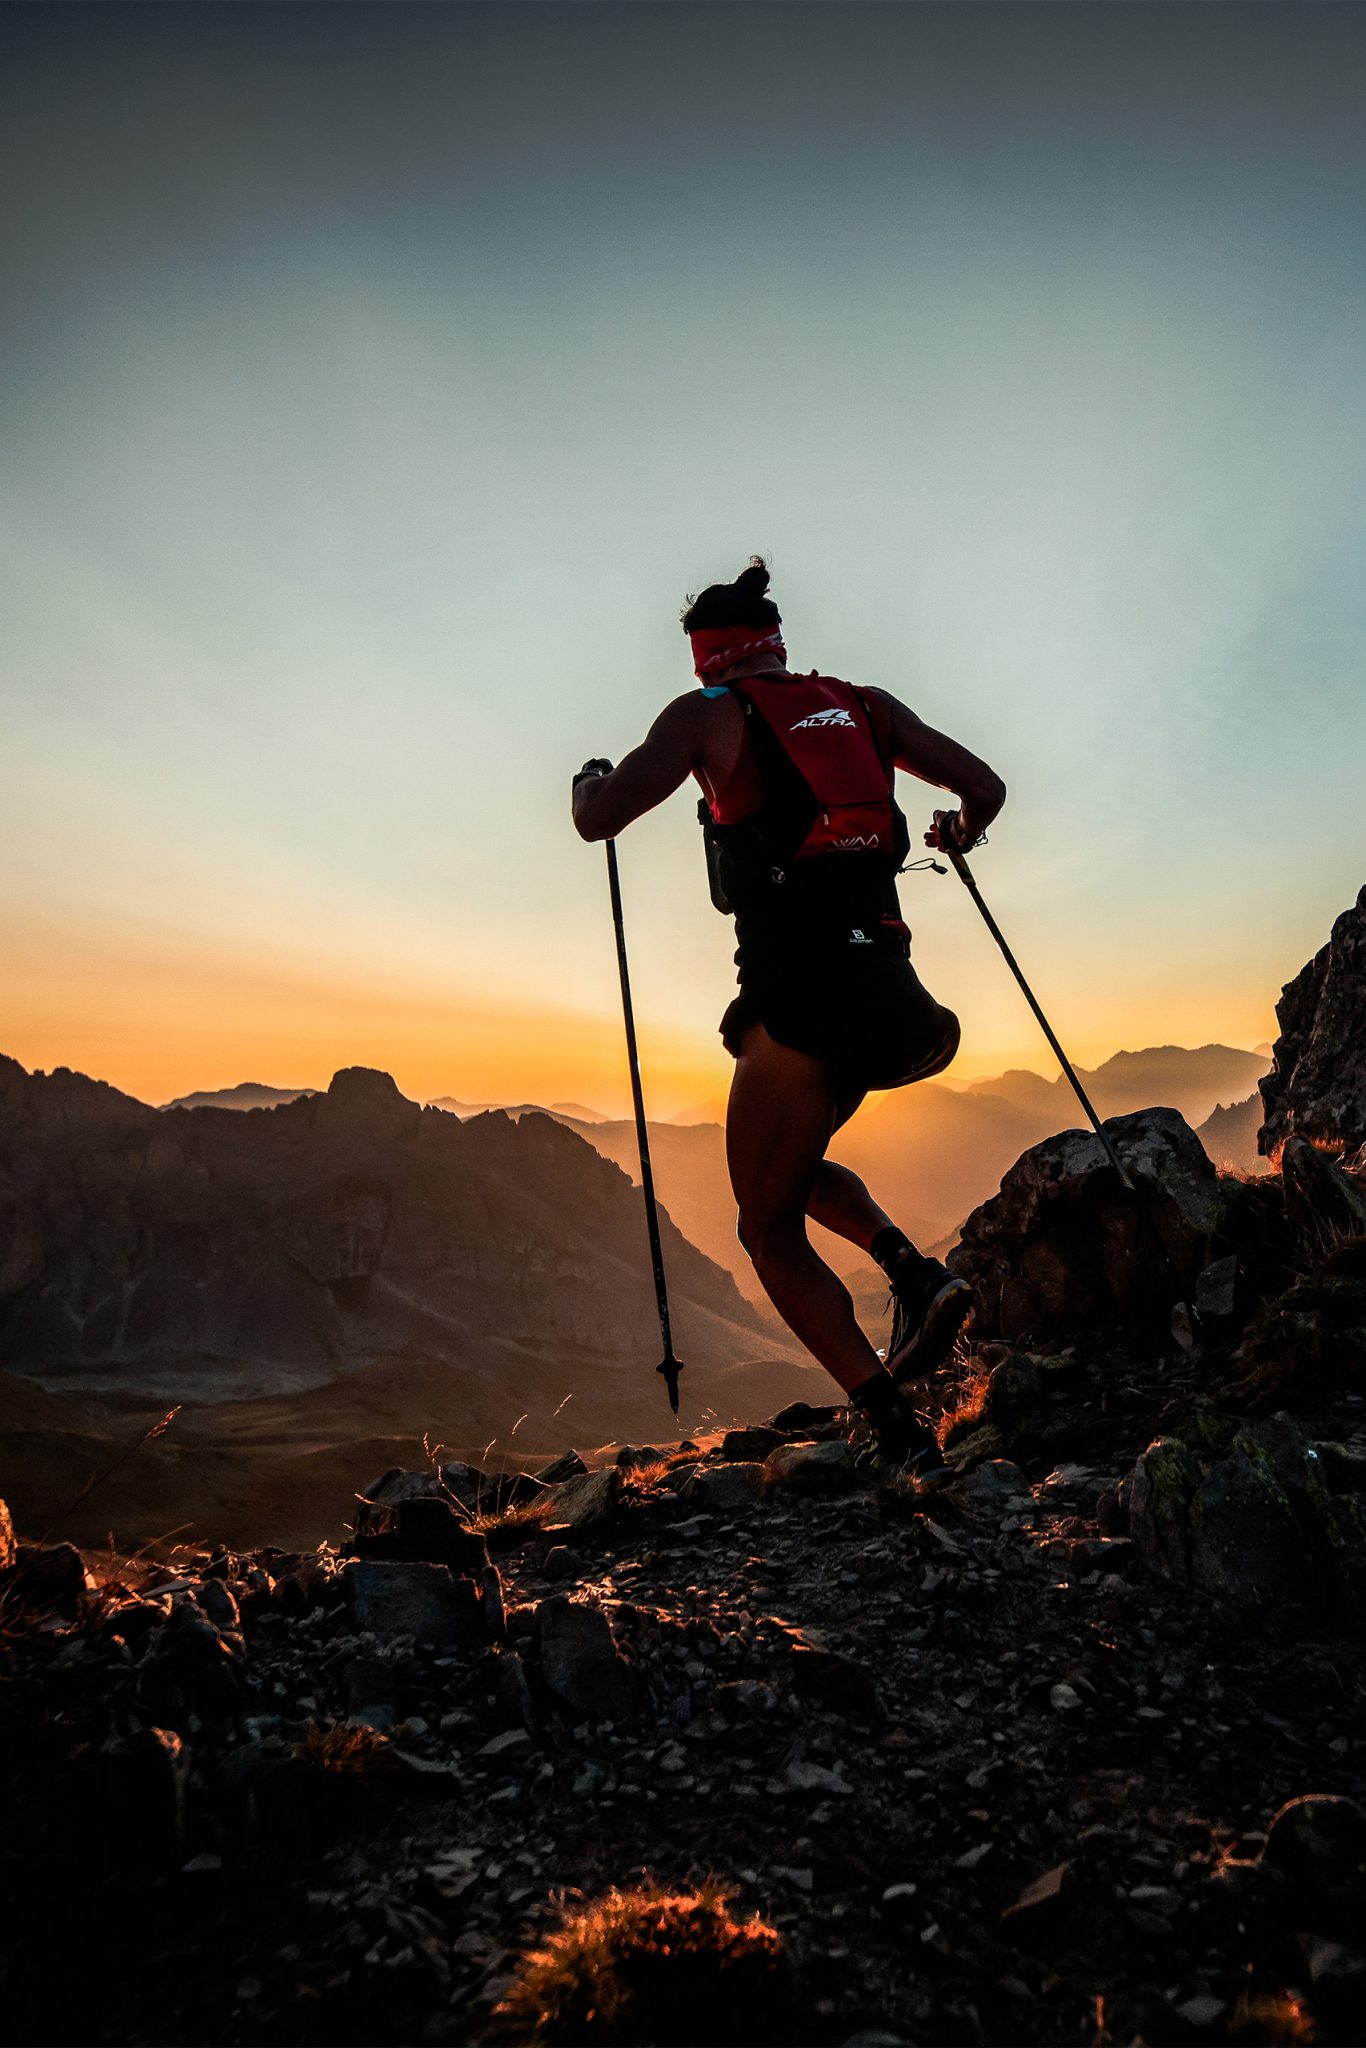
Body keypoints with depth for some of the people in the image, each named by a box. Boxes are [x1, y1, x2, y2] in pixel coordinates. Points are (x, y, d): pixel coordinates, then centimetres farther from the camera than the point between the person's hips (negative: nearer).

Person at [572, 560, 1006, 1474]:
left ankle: (895, 1422, 0)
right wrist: (957, 832, 40)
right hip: (886, 993, 6)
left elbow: (600, 819, -4)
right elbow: (986, 787, 17)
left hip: (798, 1001, -5)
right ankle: (915, 1271, 7)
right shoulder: (866, 705, 17)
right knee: (799, 1167, 31)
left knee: (771, 1231, 12)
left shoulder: (707, 715, 4)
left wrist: (591, 779, 19)